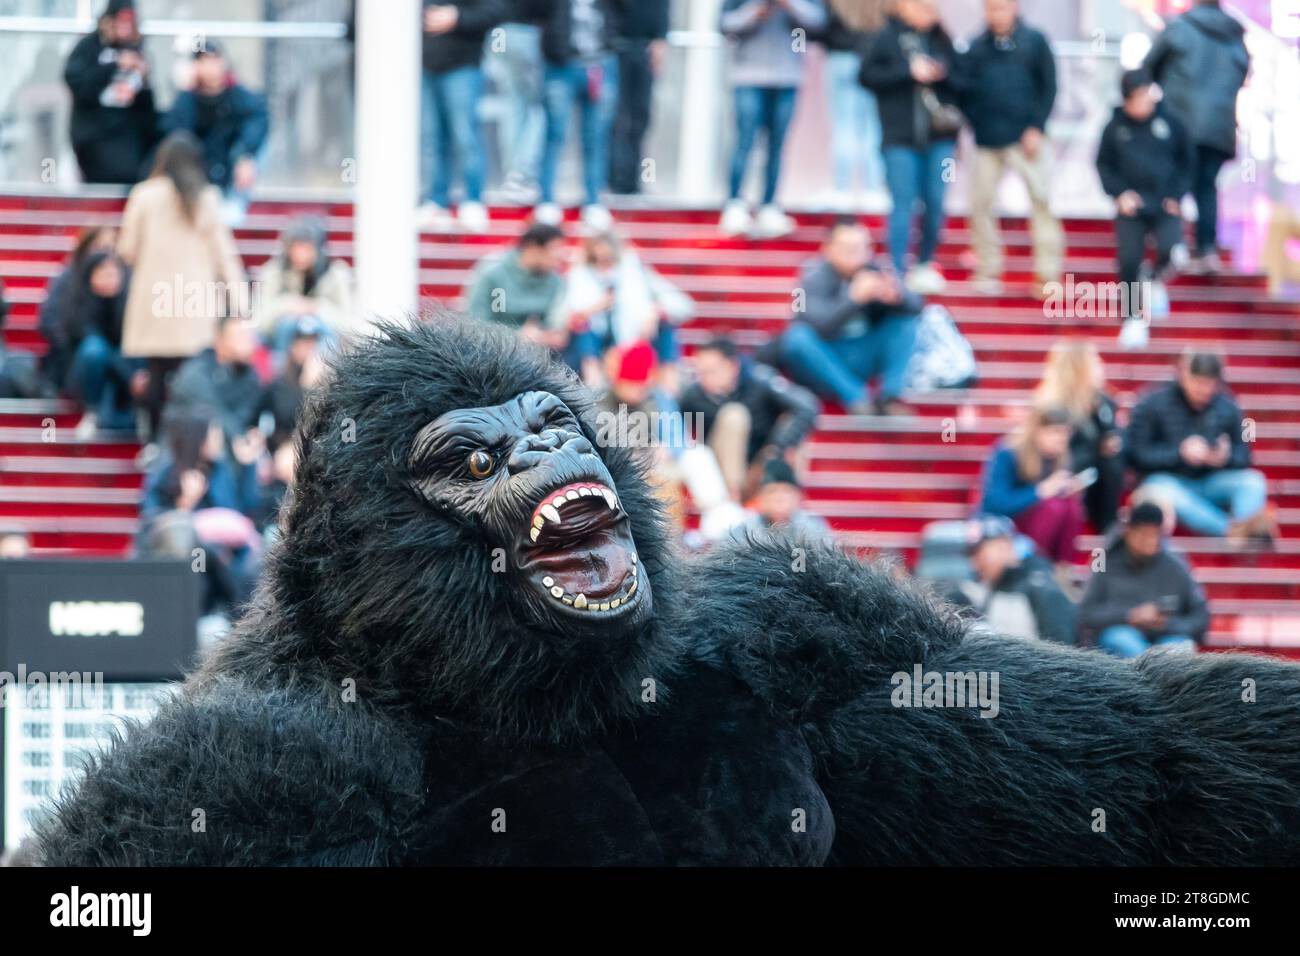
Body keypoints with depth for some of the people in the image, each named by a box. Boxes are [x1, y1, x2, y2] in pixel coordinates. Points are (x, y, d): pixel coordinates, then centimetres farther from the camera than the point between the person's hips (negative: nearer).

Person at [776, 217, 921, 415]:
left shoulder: (872, 273, -2)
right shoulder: (815, 278, -14)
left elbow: (915, 306, -8)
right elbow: (820, 326, -31)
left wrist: (897, 297, -32)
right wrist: (855, 298, -45)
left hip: (861, 359, 4)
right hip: (824, 364, -4)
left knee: (907, 318, -8)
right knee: (797, 337, -33)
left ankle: (890, 395, -19)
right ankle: (856, 398, -31)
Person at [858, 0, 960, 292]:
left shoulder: (941, 40, 8)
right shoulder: (883, 40, -1)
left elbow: (960, 83, 9)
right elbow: (868, 76, -11)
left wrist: (943, 75, -12)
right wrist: (910, 72, -15)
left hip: (939, 138, 3)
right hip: (900, 139, -3)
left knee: (935, 203, 8)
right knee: (903, 204, -6)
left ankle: (925, 265, 24)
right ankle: (898, 271, -4)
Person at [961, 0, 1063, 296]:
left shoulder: (1034, 41, 3)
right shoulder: (977, 47, 9)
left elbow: (1049, 86, 0)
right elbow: (964, 88, 10)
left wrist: (1037, 127, -8)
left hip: (1025, 137, -3)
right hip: (987, 139, 3)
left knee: (1042, 201, -3)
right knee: (980, 203, 2)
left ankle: (1048, 274, 3)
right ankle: (987, 270, 14)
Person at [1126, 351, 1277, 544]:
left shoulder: (1227, 407, 5)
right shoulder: (1153, 404, -4)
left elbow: (1243, 454, 10)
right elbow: (1136, 453, -9)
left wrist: (1226, 457, -15)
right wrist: (1180, 454, -20)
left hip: (1210, 482, 3)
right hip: (1167, 479, -3)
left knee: (1253, 481, -22)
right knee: (1161, 491, -38)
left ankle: (1246, 526, -52)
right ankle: (1233, 529, -51)